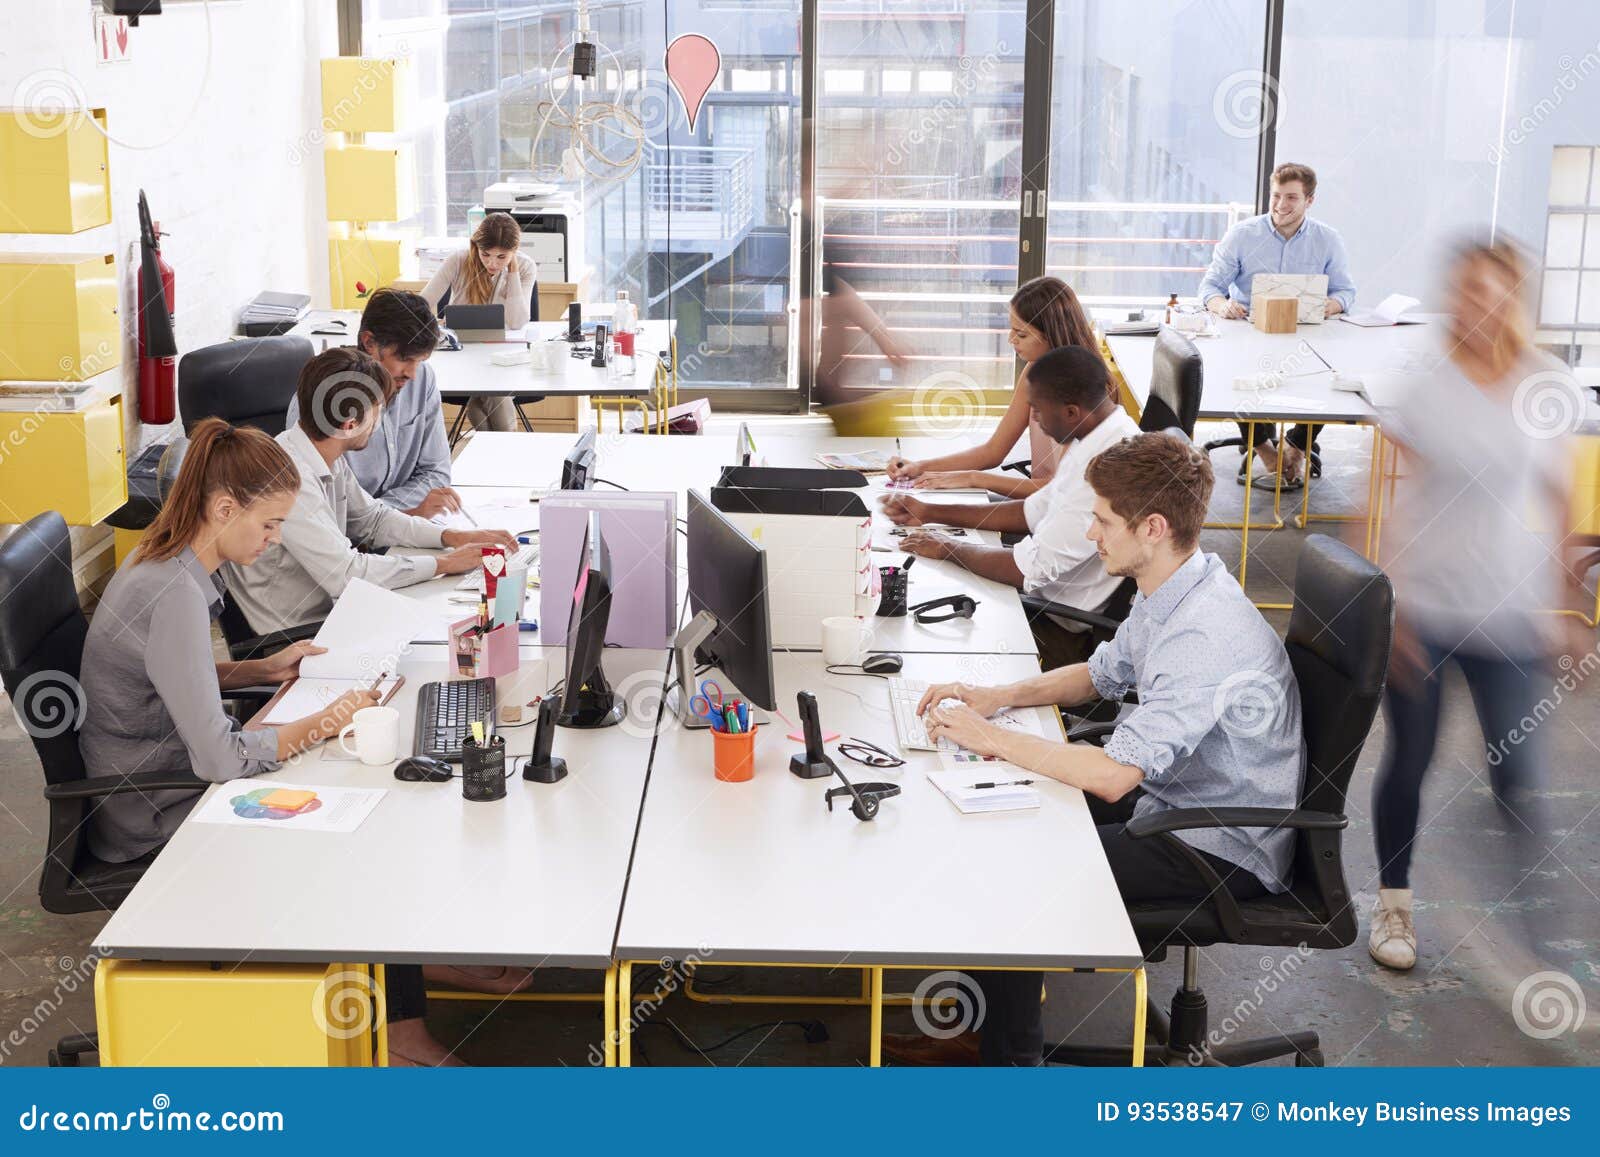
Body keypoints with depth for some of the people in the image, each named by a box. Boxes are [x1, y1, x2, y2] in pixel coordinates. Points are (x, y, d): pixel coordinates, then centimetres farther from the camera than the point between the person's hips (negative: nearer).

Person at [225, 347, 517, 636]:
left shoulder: (331, 460, 2)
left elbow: (372, 519, 17)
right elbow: (345, 573, -28)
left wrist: (451, 537, 2)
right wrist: (443, 564, -19)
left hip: (329, 611, 8)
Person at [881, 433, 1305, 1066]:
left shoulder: (1206, 637, -31)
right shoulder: (1168, 594, 1)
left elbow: (1112, 775, -34)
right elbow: (1100, 673, 18)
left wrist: (990, 736, -23)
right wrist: (996, 697, 3)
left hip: (1223, 852, -10)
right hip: (1176, 800, 10)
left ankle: (1007, 1057, 6)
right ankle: (991, 1028, 17)